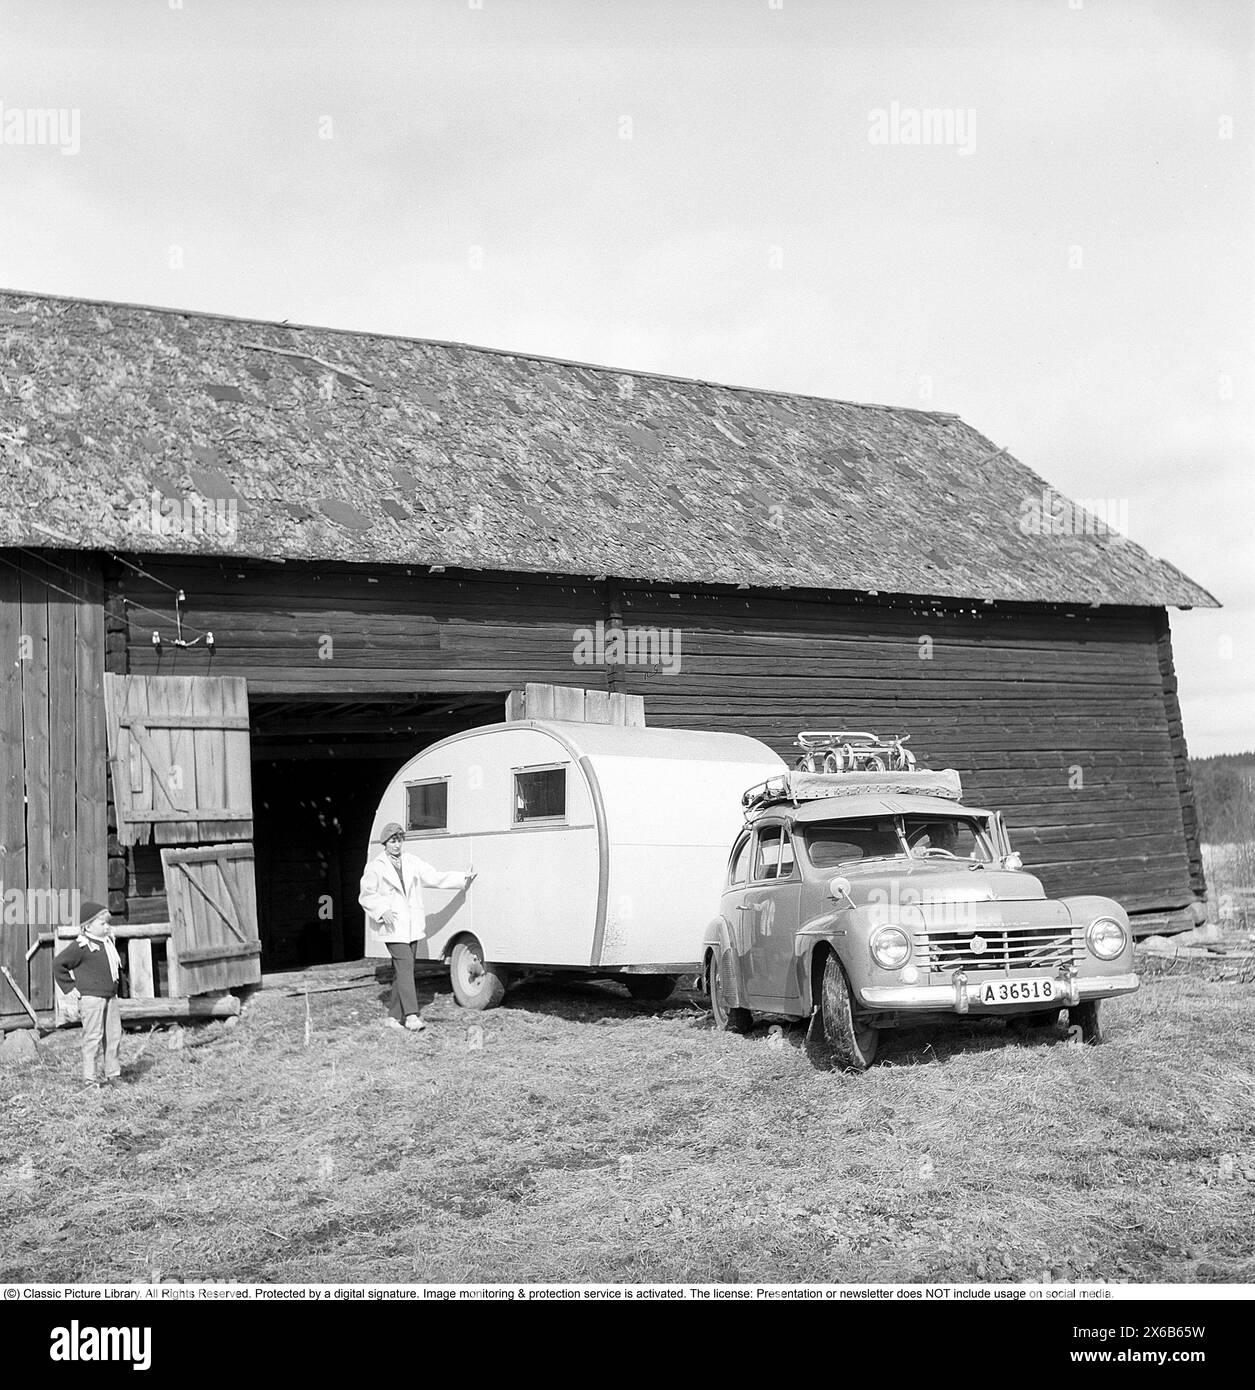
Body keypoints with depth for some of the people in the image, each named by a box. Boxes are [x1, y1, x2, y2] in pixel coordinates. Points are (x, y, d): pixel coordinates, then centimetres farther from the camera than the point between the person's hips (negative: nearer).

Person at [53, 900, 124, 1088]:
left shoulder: (108, 942, 11)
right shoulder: (81, 946, -13)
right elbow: (58, 965, -11)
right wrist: (70, 988, -10)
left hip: (110, 997, 8)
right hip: (90, 997, -8)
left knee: (114, 1035, 9)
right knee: (93, 1037, -6)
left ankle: (113, 1074, 17)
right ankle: (89, 1078, 1)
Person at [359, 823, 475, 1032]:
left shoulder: (412, 862, 11)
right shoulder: (375, 867, 0)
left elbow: (436, 878, 9)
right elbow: (366, 896, 1)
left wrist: (463, 878, 0)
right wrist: (382, 911, -15)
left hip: (412, 926, 5)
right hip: (392, 926, -5)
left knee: (403, 970, 7)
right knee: (405, 966, -16)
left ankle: (394, 1016, 16)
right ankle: (411, 1016, -22)